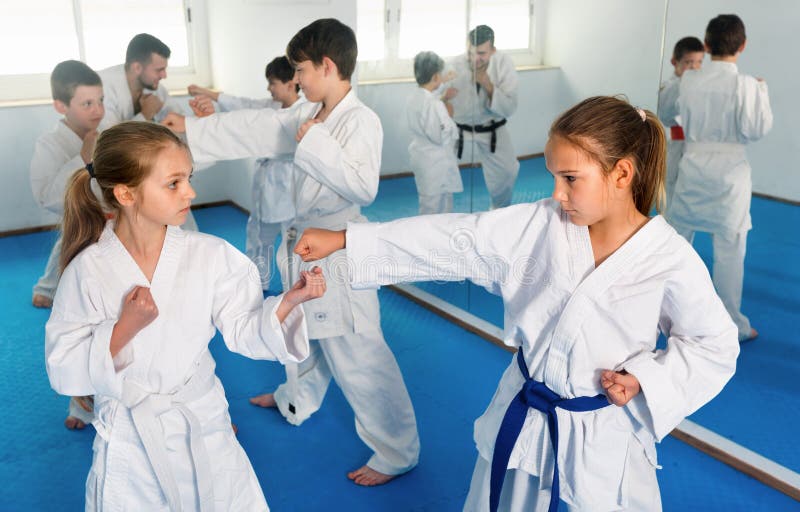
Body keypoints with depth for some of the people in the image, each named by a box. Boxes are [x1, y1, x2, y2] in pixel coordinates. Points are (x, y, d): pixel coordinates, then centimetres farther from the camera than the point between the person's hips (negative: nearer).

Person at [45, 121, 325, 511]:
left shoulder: (210, 254, -11)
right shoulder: (88, 270, -15)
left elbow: (243, 331, -7)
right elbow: (63, 372, -11)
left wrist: (288, 301, -23)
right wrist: (124, 330, -25)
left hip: (203, 424, 2)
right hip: (128, 438, -1)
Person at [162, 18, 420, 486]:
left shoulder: (361, 121, -20)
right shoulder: (309, 115, 7)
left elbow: (363, 187, -29)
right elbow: (257, 130, 11)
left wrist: (315, 144, -26)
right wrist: (191, 128, 13)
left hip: (340, 251, -10)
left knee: (359, 356, -5)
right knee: (305, 331, 29)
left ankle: (398, 452, 9)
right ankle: (297, 400, 56)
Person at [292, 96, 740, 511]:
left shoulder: (672, 260, -19)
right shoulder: (540, 224, -12)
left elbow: (715, 345, -6)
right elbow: (454, 239, -13)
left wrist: (644, 378, -20)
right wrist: (344, 239, -15)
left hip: (604, 439, -3)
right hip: (522, 422, 3)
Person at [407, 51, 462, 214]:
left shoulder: (414, 99, 4)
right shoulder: (433, 104, -25)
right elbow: (443, 136, -25)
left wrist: (444, 100, 11)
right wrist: (449, 115, -10)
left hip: (421, 159, 10)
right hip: (436, 164, -10)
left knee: (427, 206, 24)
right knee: (438, 212, 1)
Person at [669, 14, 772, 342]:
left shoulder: (688, 81, -3)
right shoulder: (746, 85, -14)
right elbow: (756, 129, -10)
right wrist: (763, 92, 2)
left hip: (693, 166, 4)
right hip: (728, 171, -3)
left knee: (676, 237, 17)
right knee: (729, 250, 4)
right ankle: (731, 325, 14)